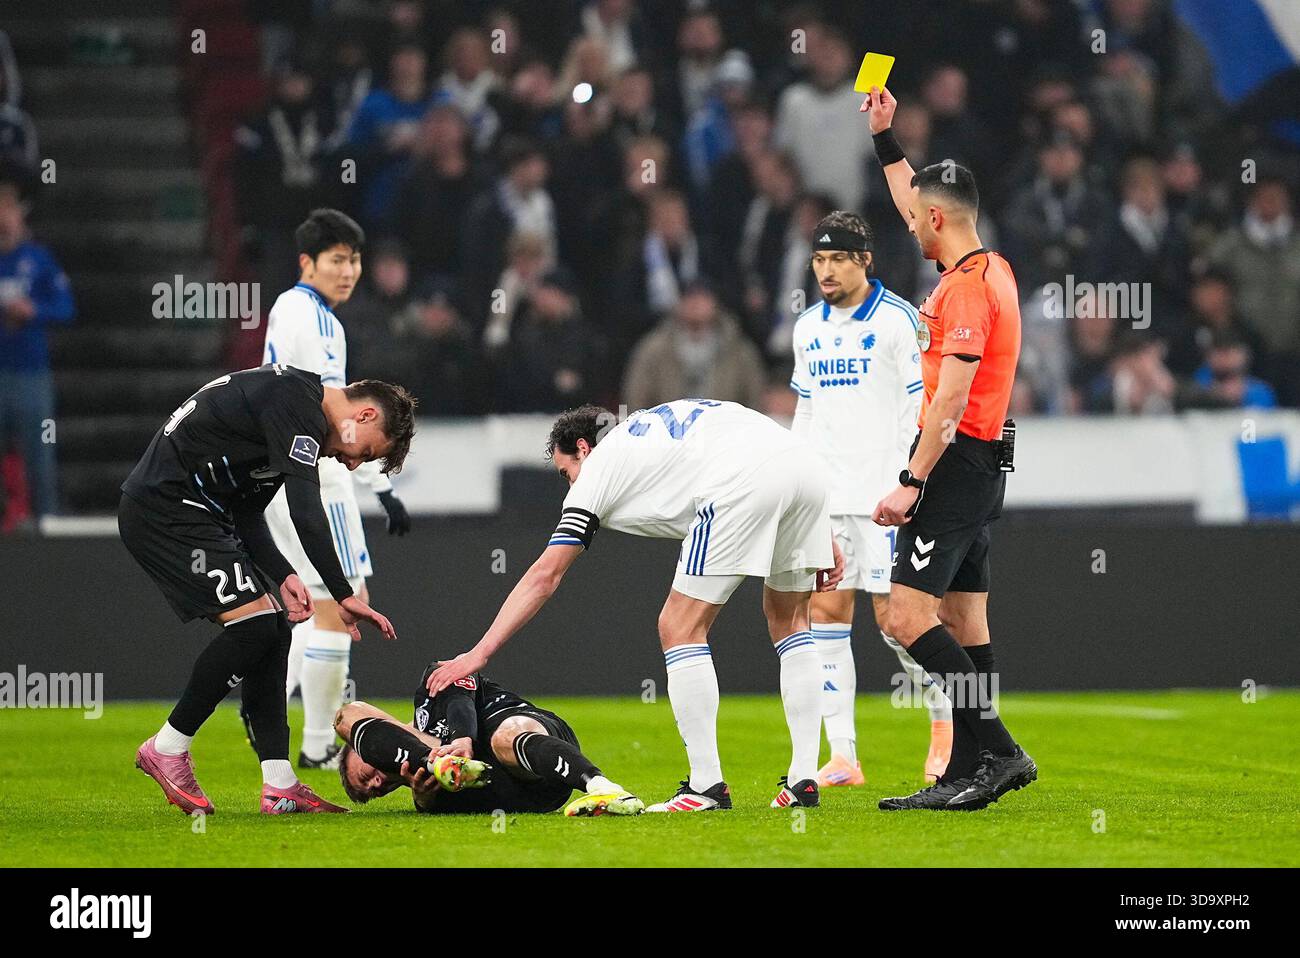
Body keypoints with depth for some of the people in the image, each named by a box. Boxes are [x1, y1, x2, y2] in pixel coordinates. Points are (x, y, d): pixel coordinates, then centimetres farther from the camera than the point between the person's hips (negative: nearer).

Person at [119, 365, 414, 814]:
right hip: (163, 511, -11)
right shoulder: (297, 403, -15)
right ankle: (167, 749, -1)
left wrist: (282, 576, 2)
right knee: (254, 624, -15)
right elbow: (306, 511, -23)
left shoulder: (296, 399, 18)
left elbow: (247, 512, 16)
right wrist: (343, 595, -22)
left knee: (274, 627, 5)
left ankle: (280, 787, 3)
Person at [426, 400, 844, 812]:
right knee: (788, 621, 22)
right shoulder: (657, 424, 36)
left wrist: (479, 653, 18)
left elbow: (543, 577, 16)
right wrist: (825, 545, 28)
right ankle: (804, 780, 17)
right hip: (802, 461, 7)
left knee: (680, 629, 5)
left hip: (745, 483, -7)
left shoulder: (598, 469, 19)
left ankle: (707, 785, 1)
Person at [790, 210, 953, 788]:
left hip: (884, 497, -6)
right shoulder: (808, 328, 14)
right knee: (826, 612, -1)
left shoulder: (897, 320, -5)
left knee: (893, 615, -6)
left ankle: (944, 718, 18)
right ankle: (842, 756, 0)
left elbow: (920, 410, -7)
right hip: (825, 497, 6)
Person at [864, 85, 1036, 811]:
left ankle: (996, 751, -19)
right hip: (982, 468, 10)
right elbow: (916, 204, 32)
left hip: (957, 463, -10)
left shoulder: (967, 287, -16)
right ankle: (968, 776, 8)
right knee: (963, 622, 8)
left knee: (907, 613, -14)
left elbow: (950, 401, -22)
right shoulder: (989, 268, 12)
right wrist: (886, 138, 36)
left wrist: (910, 483, -23)